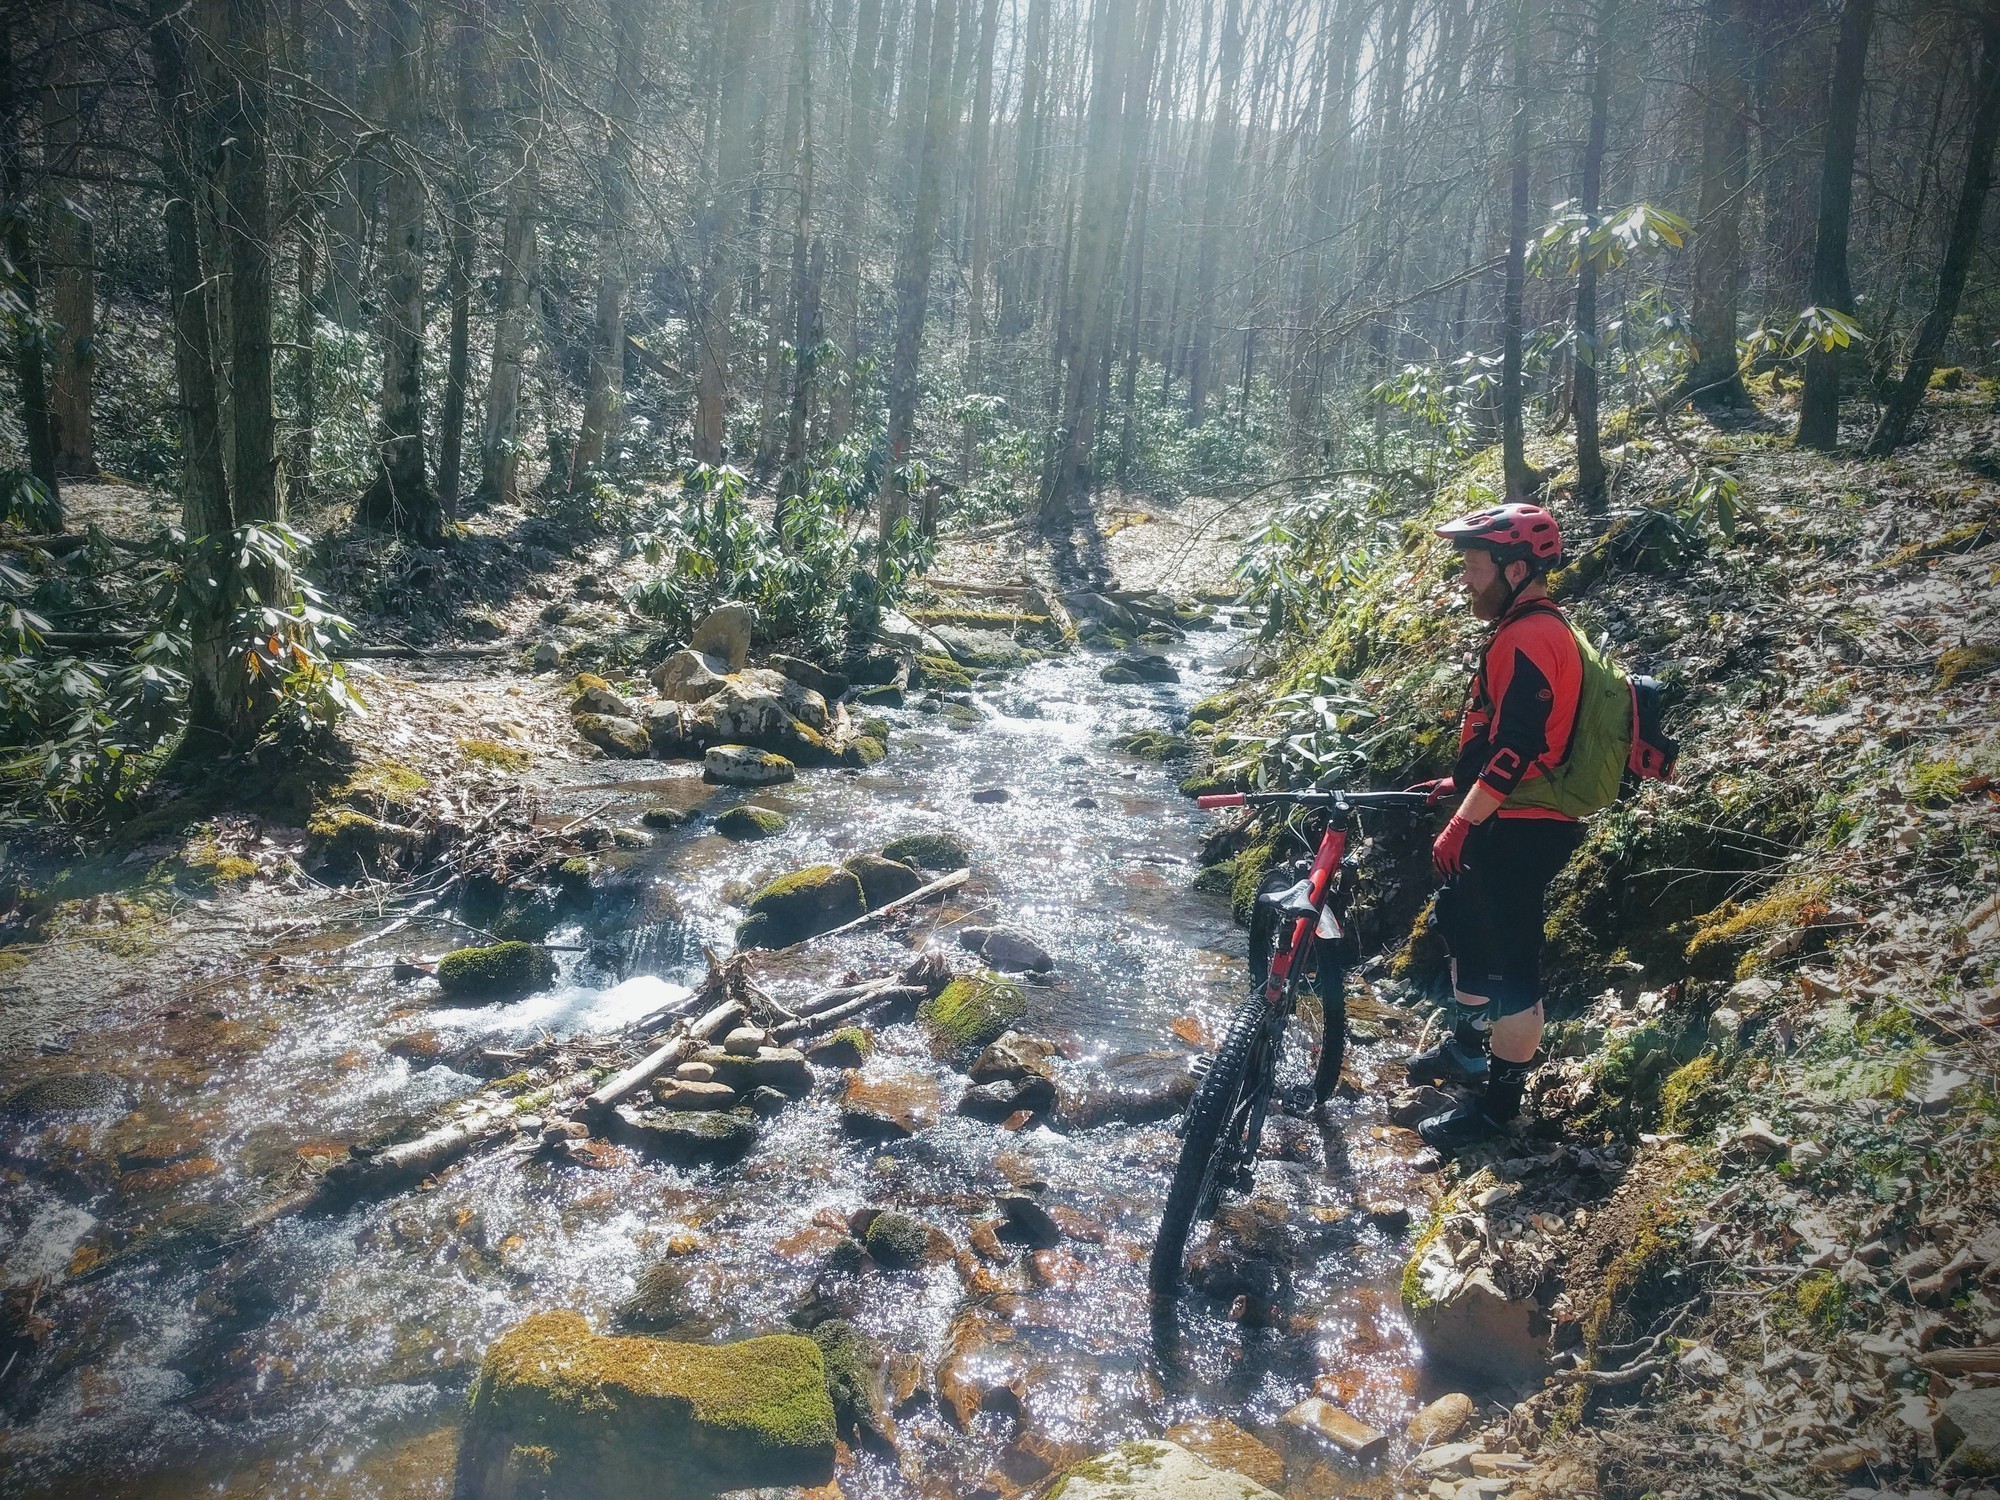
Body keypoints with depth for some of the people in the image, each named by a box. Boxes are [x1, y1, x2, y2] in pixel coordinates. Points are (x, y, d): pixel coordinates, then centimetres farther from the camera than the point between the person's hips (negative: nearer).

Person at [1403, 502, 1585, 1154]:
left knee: (1510, 959, -2)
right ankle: (1467, 1047, 40)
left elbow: (1517, 746, -25)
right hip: (1506, 819, 11)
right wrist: (1461, 783, 20)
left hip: (1520, 830, -11)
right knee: (1463, 920, 24)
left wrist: (1461, 824, -22)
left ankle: (1499, 1100, 9)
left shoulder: (1531, 638, -20)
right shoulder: (1522, 629, 14)